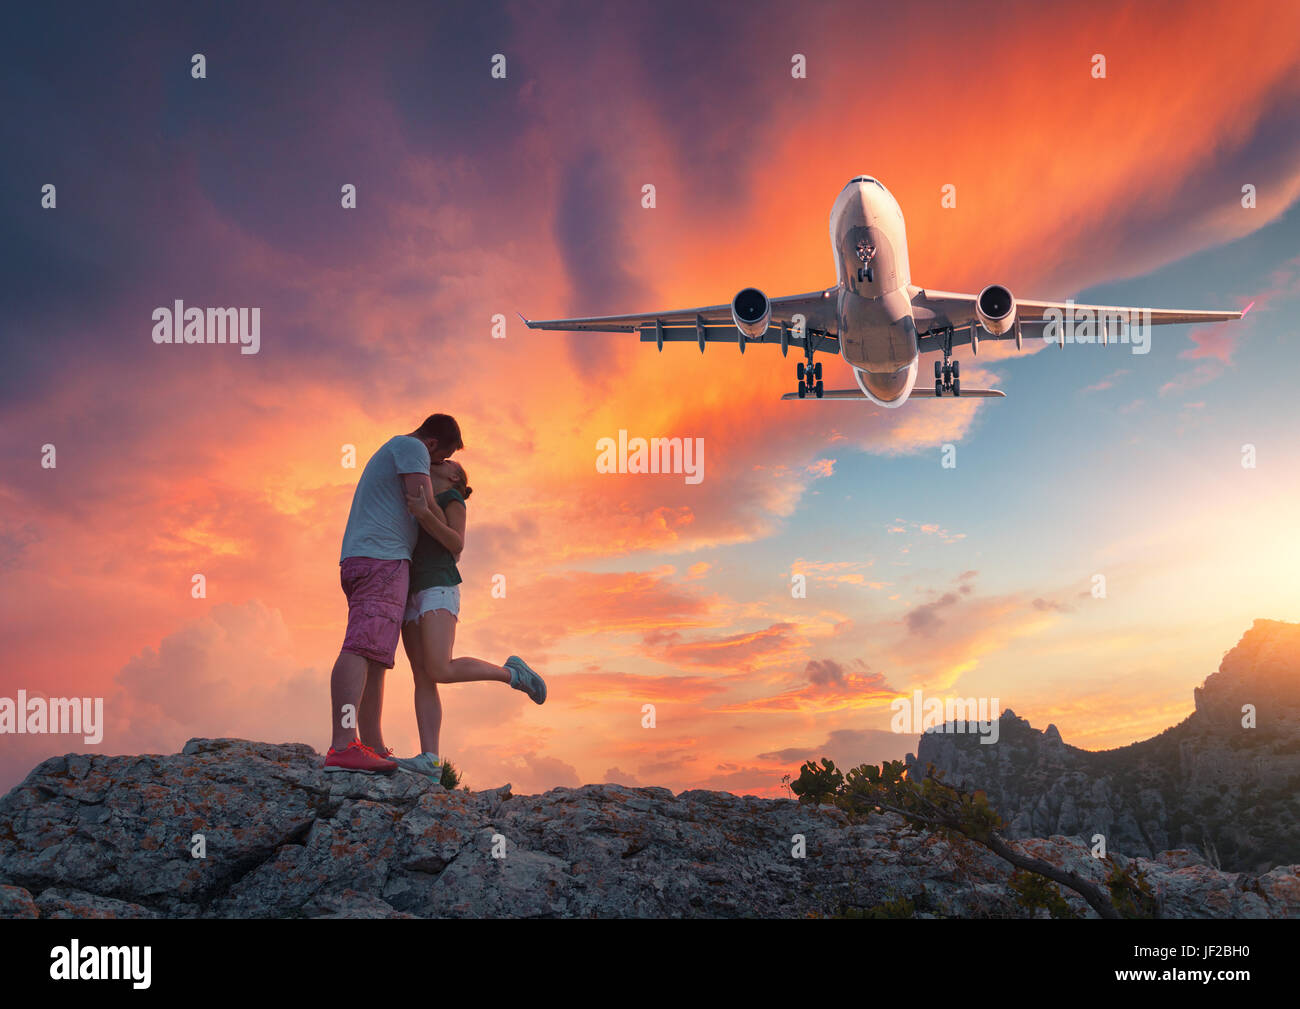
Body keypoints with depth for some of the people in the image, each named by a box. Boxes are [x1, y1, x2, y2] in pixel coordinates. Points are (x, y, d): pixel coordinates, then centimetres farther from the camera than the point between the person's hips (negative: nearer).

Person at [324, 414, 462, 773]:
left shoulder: (388, 452, 31)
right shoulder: (411, 448, 0)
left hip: (359, 562, 11)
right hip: (382, 558, -11)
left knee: (374, 657, 6)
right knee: (362, 648, -22)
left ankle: (375, 748, 3)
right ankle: (342, 747, -33)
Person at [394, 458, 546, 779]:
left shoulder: (452, 497, 9)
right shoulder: (419, 503, 31)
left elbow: (456, 543, -6)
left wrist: (424, 514, -19)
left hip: (439, 587, -7)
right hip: (413, 594, 7)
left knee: (440, 671, -24)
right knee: (422, 678, -8)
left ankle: (511, 672, -5)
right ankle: (430, 760, -19)